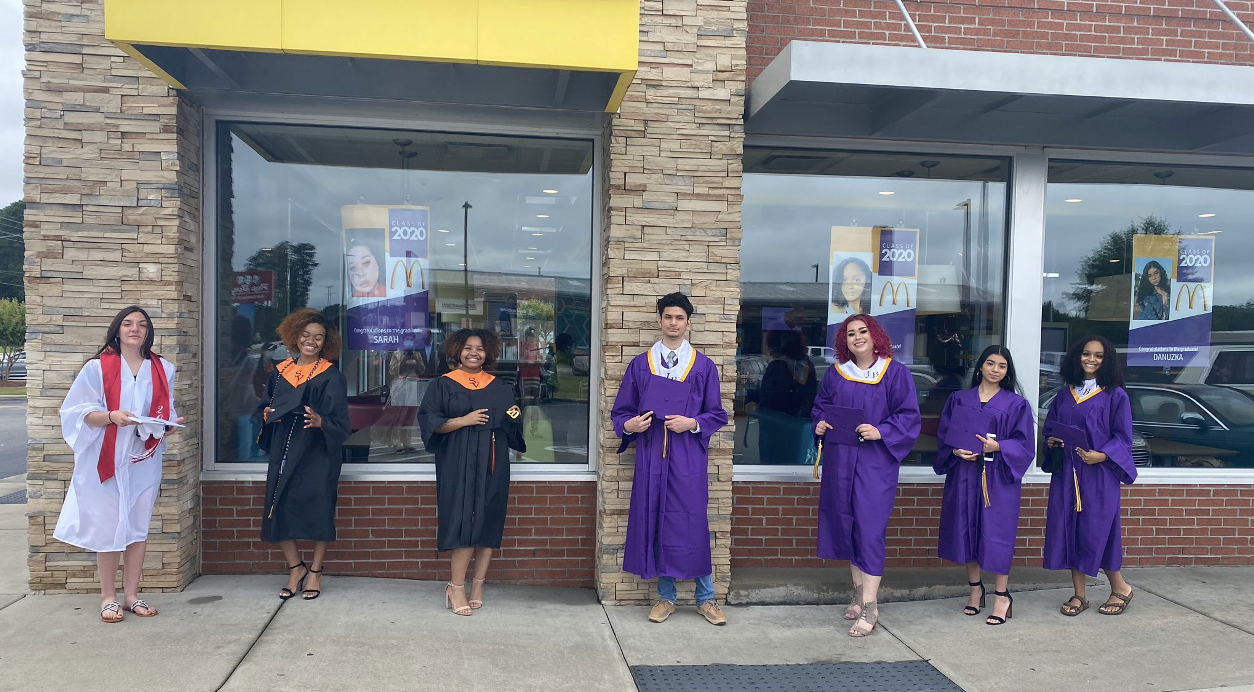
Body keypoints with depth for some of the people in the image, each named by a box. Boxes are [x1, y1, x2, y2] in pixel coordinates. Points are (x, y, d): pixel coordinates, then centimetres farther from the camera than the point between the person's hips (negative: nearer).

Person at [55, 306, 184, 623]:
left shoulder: (163, 370, 7)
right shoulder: (97, 367, -2)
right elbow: (80, 411, -4)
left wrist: (169, 424, -9)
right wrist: (111, 416, -22)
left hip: (144, 459, 3)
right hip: (106, 459, -3)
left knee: (139, 526, 5)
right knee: (107, 526, 0)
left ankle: (131, 594, 16)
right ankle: (108, 596, 13)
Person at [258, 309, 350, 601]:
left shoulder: (332, 377, -4)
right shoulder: (280, 372, 9)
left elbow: (340, 422, -7)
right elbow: (266, 406, 20)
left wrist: (320, 421, -27)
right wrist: (268, 414, -3)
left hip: (317, 454, -4)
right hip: (283, 452, 4)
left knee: (317, 510, -2)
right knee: (279, 511, 1)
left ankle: (315, 572, 15)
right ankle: (296, 567, 20)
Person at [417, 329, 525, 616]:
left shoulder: (501, 387, 12)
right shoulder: (443, 384, 3)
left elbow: (513, 427, 16)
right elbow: (428, 421, -5)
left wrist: (515, 416, -6)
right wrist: (464, 420, -15)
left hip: (492, 464, 3)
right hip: (458, 465, -3)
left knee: (488, 523, 1)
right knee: (463, 522, -10)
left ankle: (478, 585, 8)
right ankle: (455, 588, -3)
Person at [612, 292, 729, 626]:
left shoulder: (704, 366, 4)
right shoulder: (640, 365, 8)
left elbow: (717, 415, 5)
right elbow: (620, 412, 9)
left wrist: (692, 423, -12)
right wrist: (629, 425, -12)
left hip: (688, 459, -1)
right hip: (651, 457, 2)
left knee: (692, 524, 0)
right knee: (654, 522, 5)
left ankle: (706, 598, 16)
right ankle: (665, 596, 19)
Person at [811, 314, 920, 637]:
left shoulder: (896, 372, -3)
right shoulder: (835, 373, 8)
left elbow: (909, 416, -4)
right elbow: (820, 407, 19)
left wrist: (881, 432, -18)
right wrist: (820, 423, -2)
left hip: (876, 462, -4)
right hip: (840, 461, 4)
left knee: (869, 527, -8)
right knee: (846, 524, 9)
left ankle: (870, 606, -2)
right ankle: (859, 592, 24)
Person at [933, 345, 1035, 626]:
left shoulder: (1016, 404, 4)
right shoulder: (958, 400, 10)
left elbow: (1025, 444, -2)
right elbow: (943, 435, 7)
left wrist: (998, 447, -18)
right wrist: (956, 450, -12)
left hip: (998, 477, -2)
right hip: (964, 474, 3)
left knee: (996, 533, -3)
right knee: (966, 529, 6)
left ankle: (1002, 595, 8)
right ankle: (975, 589, 21)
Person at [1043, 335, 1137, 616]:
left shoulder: (1115, 395, -1)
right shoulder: (1065, 395, 11)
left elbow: (1123, 436, -4)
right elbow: (1049, 427, 18)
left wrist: (1102, 455, -19)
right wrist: (1050, 440, -3)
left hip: (1099, 474, -4)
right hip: (1066, 473, 4)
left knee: (1096, 531, -4)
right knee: (1068, 528, 3)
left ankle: (1120, 588, 21)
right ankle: (1079, 595, 14)